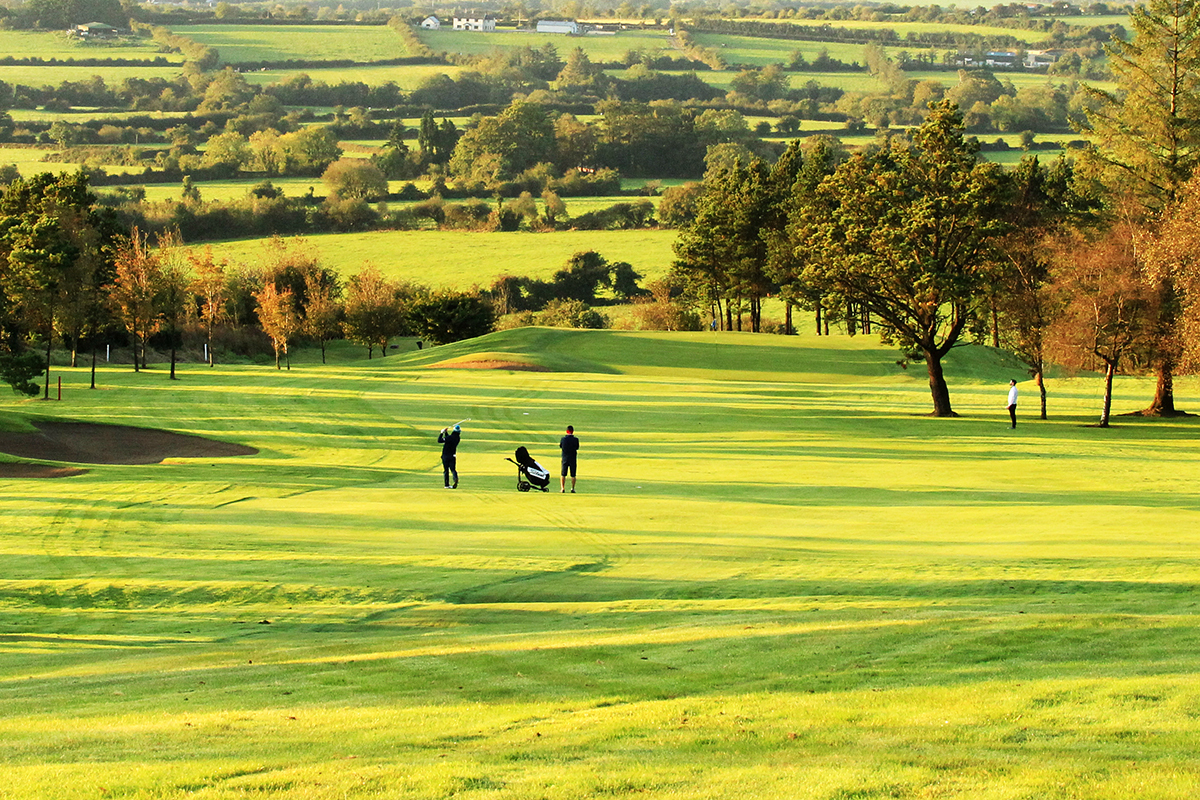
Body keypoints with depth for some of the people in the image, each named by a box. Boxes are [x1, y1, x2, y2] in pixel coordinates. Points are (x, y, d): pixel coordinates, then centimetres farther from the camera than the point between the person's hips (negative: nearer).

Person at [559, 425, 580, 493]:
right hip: (573, 459, -1)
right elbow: (577, 448, 4)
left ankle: (562, 488, 2)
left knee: (563, 474, 8)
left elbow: (560, 446, 10)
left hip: (565, 458, 1)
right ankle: (572, 488, 5)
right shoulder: (575, 440, -9)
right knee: (573, 475, 7)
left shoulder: (563, 439, -6)